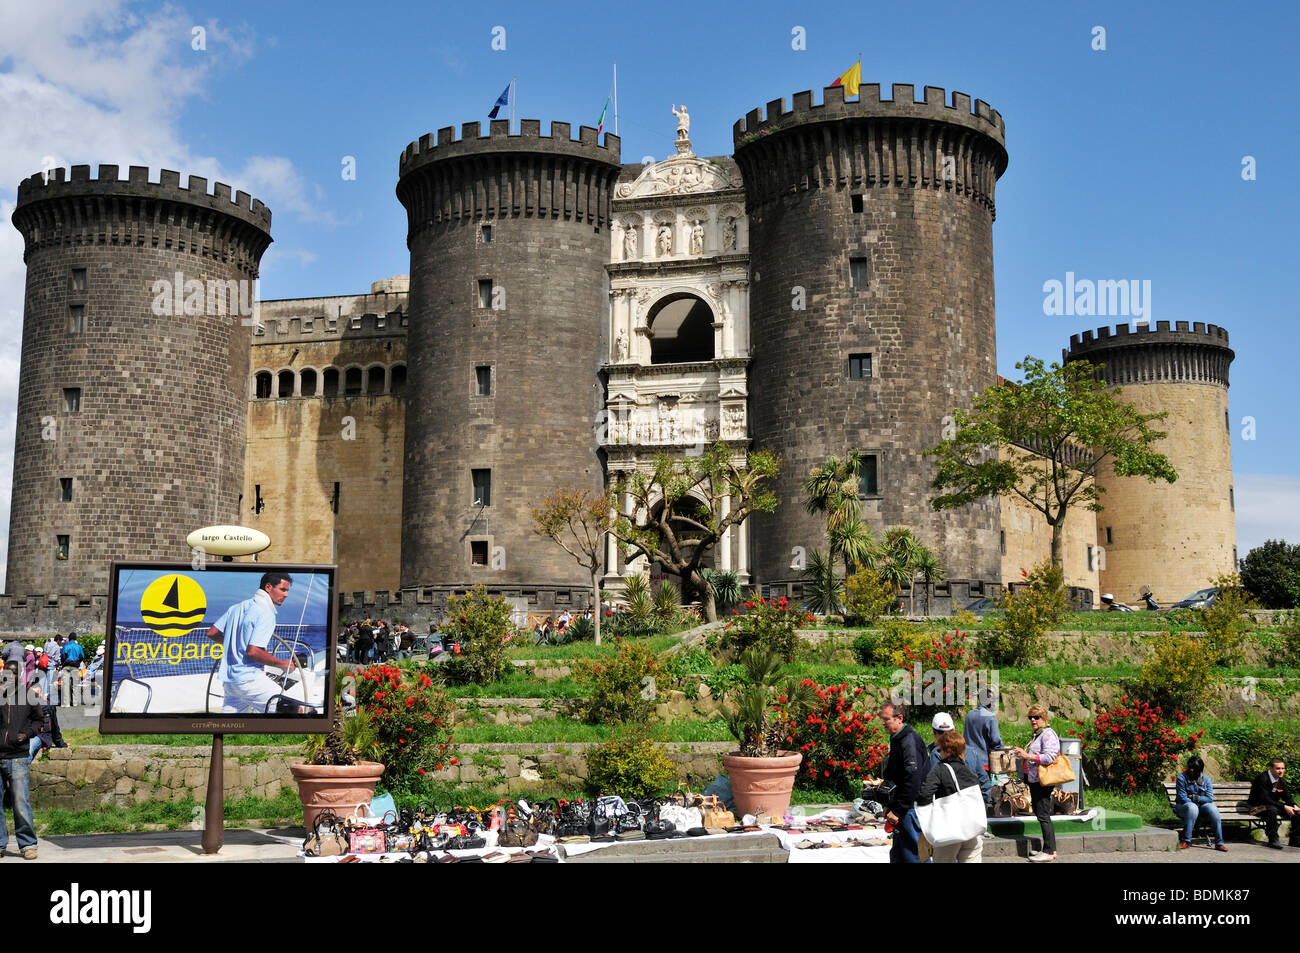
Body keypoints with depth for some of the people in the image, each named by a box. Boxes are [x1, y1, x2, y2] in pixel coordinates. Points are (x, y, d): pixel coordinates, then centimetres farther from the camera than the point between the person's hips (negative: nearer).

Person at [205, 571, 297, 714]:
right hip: (249, 679, -9)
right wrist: (283, 664, -11)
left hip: (229, 679, 9)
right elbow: (253, 651, -22)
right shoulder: (266, 614, -14)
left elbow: (211, 633, 17)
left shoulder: (237, 607, 13)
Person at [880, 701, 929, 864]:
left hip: (910, 808, -10)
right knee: (897, 856, 15)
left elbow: (912, 780, -25)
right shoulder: (897, 740, 15)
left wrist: (897, 811, -21)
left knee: (913, 856, -5)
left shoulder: (910, 741, -18)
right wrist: (889, 806, 14)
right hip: (901, 810, 10)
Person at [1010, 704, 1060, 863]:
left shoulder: (1048, 734, -12)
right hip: (1035, 780, 10)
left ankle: (1049, 852, -4)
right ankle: (1050, 849, 19)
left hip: (1042, 781, -10)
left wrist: (1027, 756, -23)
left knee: (1043, 815, -8)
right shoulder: (1037, 735, 18)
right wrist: (1023, 753, 14)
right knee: (1040, 814, 12)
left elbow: (1049, 757, -22)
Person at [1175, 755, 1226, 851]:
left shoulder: (1206, 779, 1)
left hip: (1201, 805, 3)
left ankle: (1219, 843, -21)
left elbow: (1210, 798, -5)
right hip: (1184, 806, -3)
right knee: (1192, 807, -37)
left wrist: (1196, 798, -15)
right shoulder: (1182, 777, -9)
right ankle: (1186, 841, -32)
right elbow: (1183, 798, -12)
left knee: (1213, 809, -27)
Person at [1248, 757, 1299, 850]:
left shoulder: (1281, 781, 3)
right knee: (1272, 810, -39)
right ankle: (1273, 840, -29)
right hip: (1258, 808, -8)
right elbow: (1265, 799, -28)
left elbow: (1287, 797, 9)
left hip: (1273, 806, 8)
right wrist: (1284, 807, -31)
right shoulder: (1263, 779, -22)